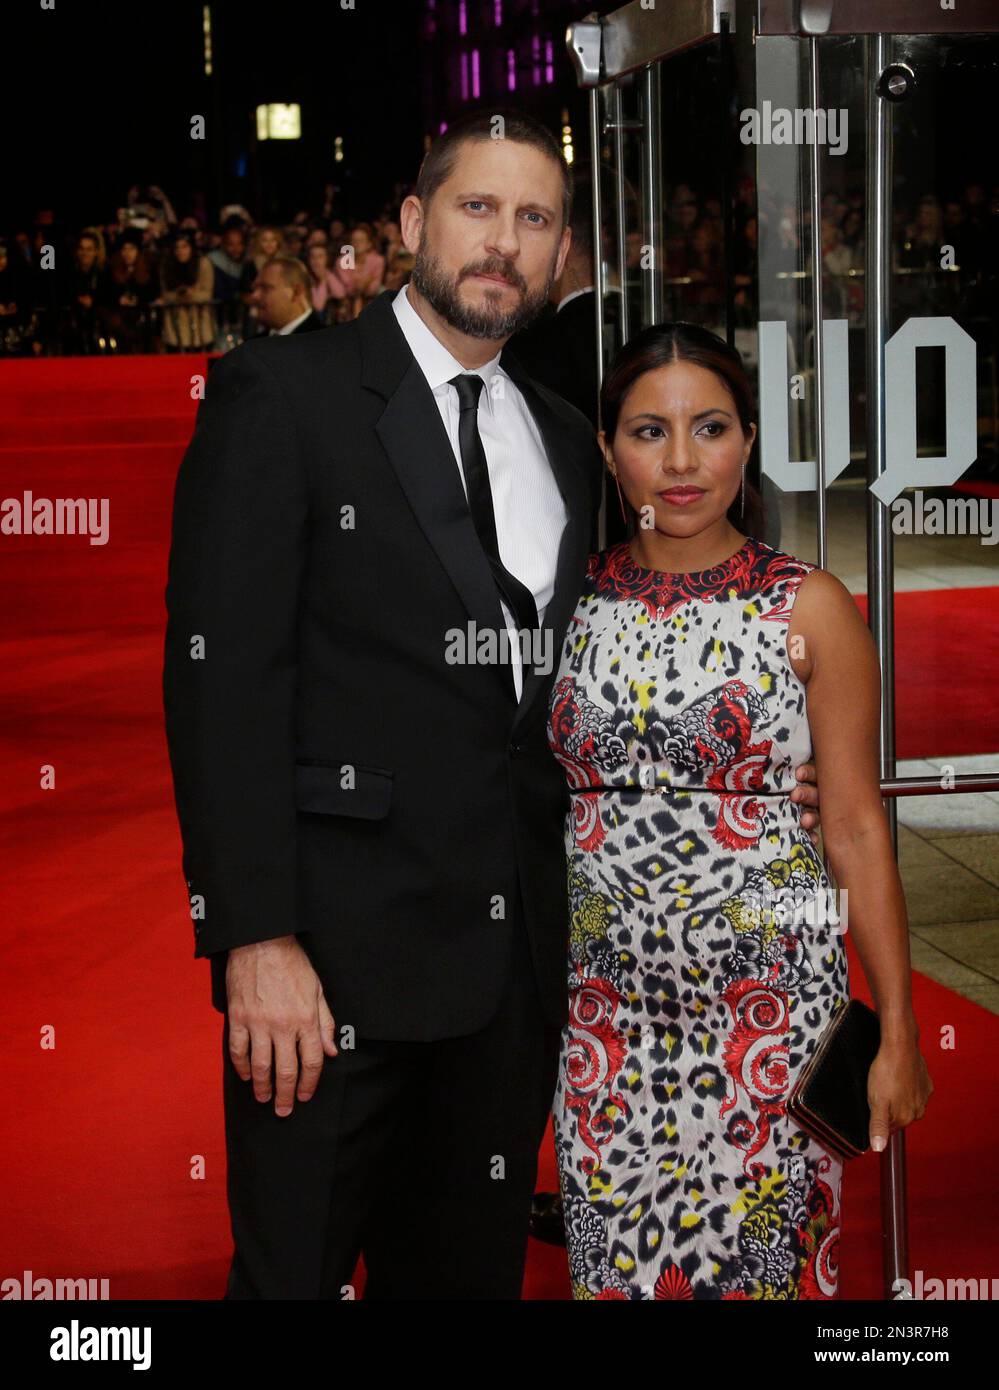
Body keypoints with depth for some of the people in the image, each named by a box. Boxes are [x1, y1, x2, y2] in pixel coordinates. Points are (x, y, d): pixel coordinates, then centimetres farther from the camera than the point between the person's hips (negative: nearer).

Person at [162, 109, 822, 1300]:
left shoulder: (564, 444, 16)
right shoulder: (283, 393, -3)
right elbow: (221, 672, -11)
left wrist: (574, 926, 10)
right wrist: (255, 937, -18)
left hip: (517, 953, 6)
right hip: (339, 945, -6)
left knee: (472, 1270, 14)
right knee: (296, 1271, 1)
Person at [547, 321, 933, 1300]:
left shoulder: (808, 607, -3)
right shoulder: (570, 601, 4)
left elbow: (856, 830, -3)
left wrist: (897, 1035, -5)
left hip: (769, 994, -2)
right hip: (606, 1003, 2)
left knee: (766, 1260, 4)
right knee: (612, 1260, 9)